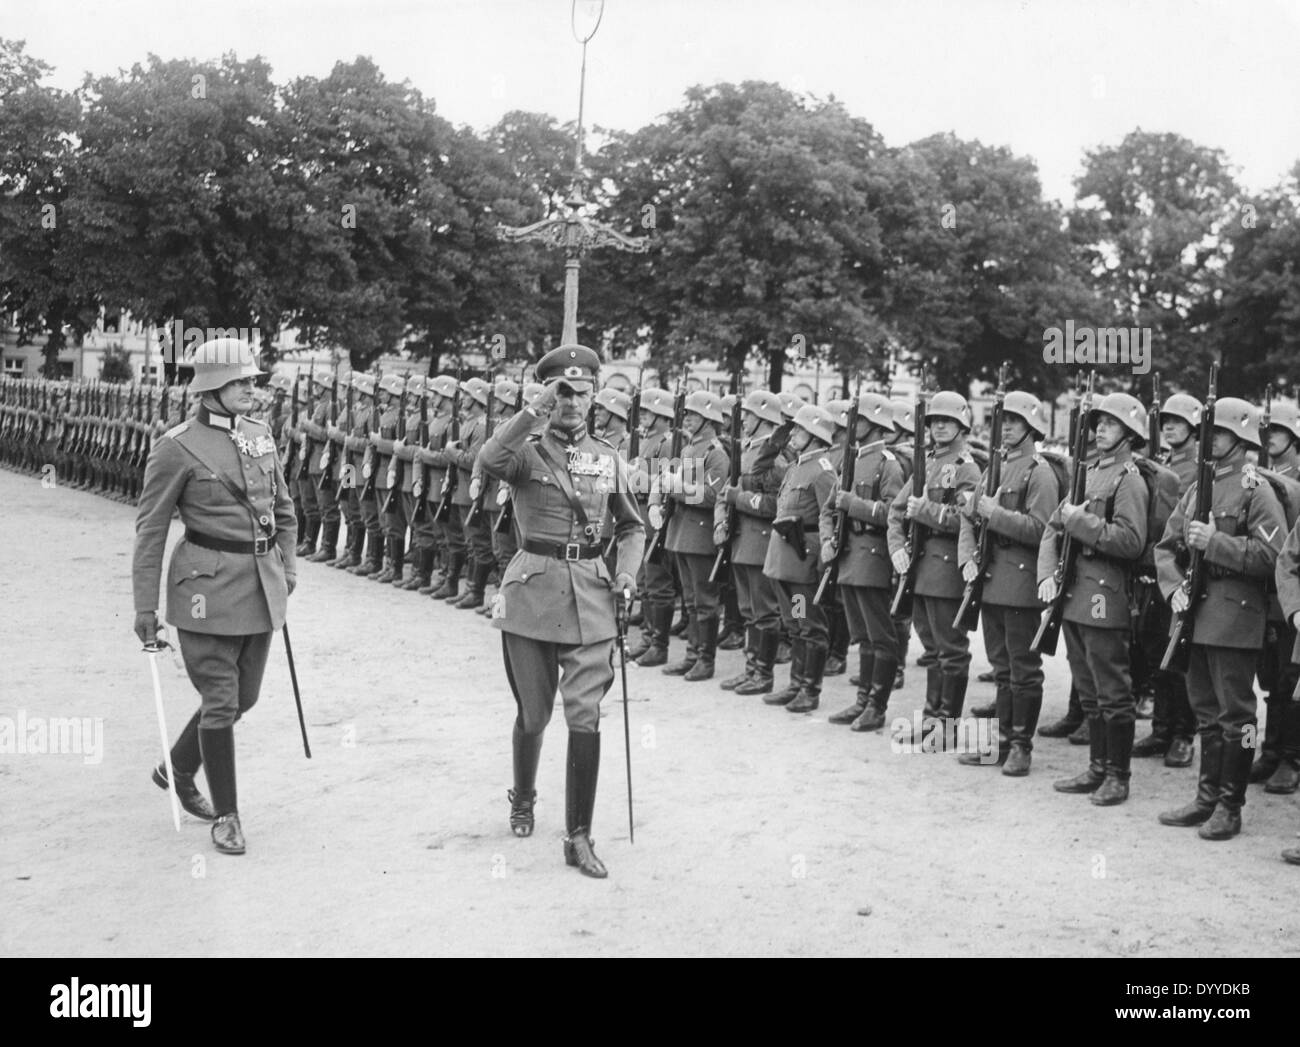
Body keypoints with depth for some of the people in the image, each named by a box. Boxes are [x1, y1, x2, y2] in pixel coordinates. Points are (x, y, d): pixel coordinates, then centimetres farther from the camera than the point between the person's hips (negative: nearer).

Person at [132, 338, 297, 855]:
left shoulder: (259, 435, 8)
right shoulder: (177, 447, -10)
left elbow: (282, 507, 19)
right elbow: (150, 527, -7)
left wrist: (287, 568, 14)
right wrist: (145, 606, -8)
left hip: (261, 583, 7)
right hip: (209, 587, -7)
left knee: (243, 696, 15)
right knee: (220, 702, -2)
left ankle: (177, 770, 39)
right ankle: (226, 815, 14)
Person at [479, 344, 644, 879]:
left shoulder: (607, 459, 9)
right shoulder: (527, 450, -1)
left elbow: (632, 527, 20)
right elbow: (489, 460, -26)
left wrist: (627, 573, 3)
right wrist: (535, 409, -26)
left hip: (590, 595, 2)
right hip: (532, 590, -2)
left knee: (585, 716, -7)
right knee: (533, 714, 11)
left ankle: (579, 836, 2)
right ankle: (523, 800, 39)